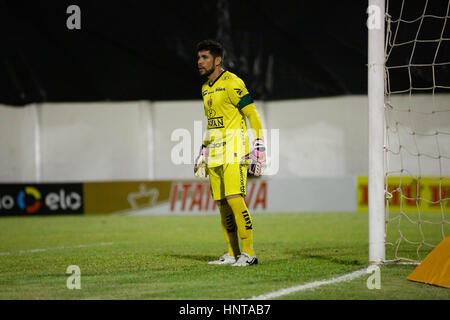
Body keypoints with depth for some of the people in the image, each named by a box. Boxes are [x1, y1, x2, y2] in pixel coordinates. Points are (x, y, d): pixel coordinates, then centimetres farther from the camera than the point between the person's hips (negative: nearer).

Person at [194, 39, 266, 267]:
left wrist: (259, 148, -15)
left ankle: (249, 253, -13)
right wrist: (203, 152, 24)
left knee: (235, 199, -16)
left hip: (234, 152, -8)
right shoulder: (206, 88, 17)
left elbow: (253, 116, -10)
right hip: (215, 155, 8)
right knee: (222, 204, 6)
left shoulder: (231, 83, -9)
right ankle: (233, 254, 11)